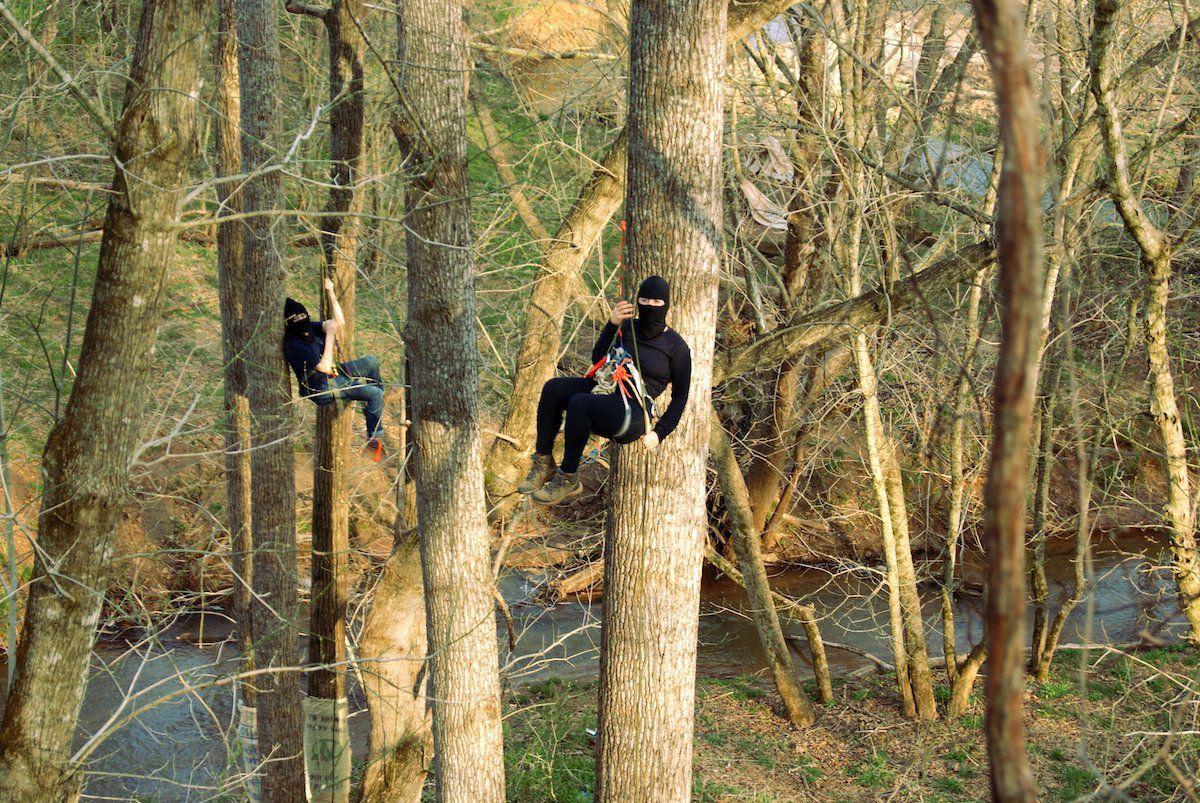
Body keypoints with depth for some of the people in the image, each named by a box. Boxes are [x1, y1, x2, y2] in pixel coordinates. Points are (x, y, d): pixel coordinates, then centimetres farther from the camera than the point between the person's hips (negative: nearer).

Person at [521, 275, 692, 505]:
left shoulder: (676, 347, -1)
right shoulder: (629, 327, 12)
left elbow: (680, 395, 3)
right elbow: (598, 360, 6)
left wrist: (659, 433, -5)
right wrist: (612, 324, -6)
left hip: (633, 413, -6)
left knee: (579, 403, -33)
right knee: (553, 388, -19)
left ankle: (569, 479, -21)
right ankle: (544, 462, -14)